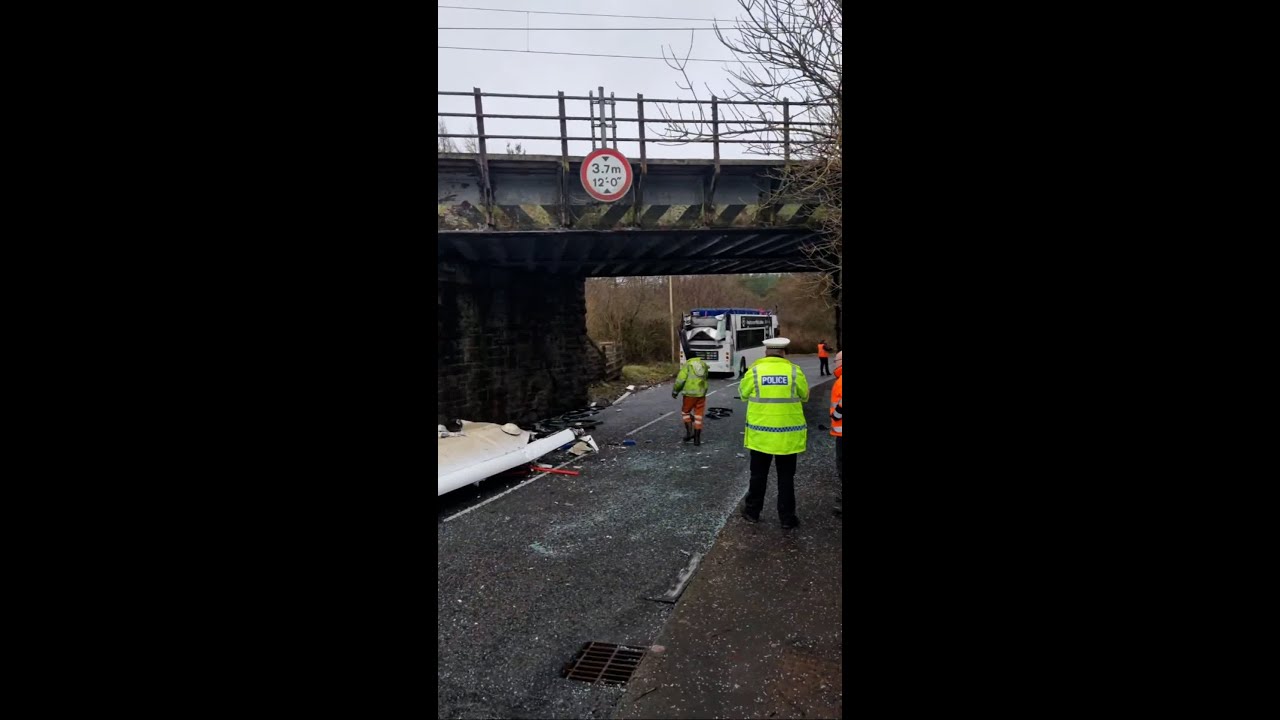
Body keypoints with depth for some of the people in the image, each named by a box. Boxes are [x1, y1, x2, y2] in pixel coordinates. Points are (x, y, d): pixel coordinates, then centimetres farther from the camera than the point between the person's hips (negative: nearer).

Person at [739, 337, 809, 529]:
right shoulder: (794, 371, -7)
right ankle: (787, 517, 16)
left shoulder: (754, 370, -6)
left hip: (760, 433, 1)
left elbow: (743, 393, 7)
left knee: (758, 475, 15)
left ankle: (752, 511, 27)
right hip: (788, 434, -1)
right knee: (786, 477, 10)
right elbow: (804, 396, 5)